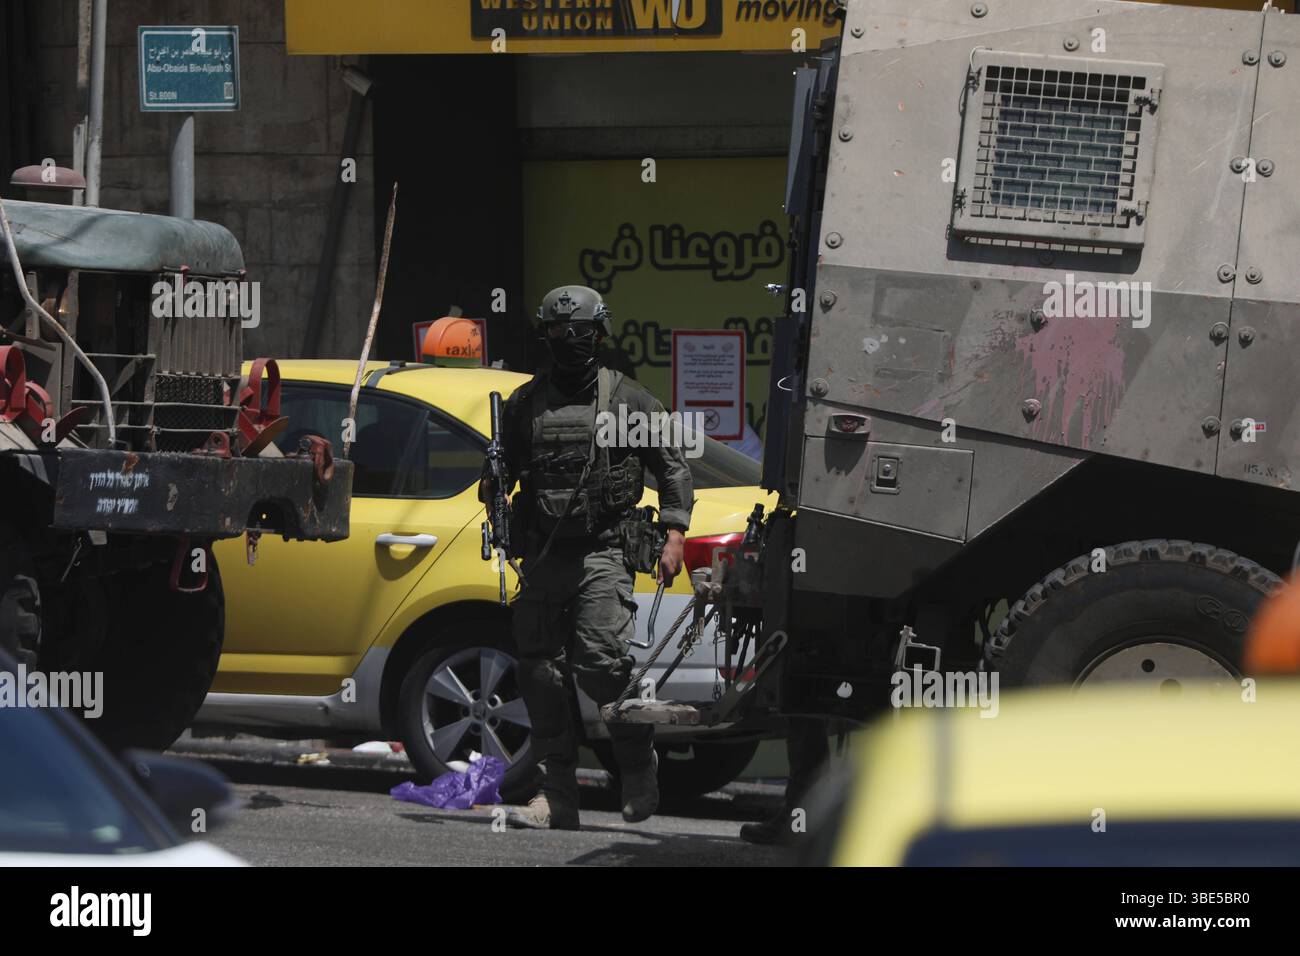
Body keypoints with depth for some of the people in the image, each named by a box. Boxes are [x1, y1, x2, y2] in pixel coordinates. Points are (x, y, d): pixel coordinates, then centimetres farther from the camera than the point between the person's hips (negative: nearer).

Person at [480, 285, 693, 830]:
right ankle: (557, 795, 5)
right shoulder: (524, 403, 14)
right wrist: (495, 490, -1)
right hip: (542, 555, 4)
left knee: (601, 662, -17)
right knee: (541, 673, 0)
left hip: (602, 554, -4)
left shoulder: (628, 401, 5)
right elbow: (500, 470, 22)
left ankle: (639, 767, 4)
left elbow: (672, 468, 8)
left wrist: (674, 535, -3)